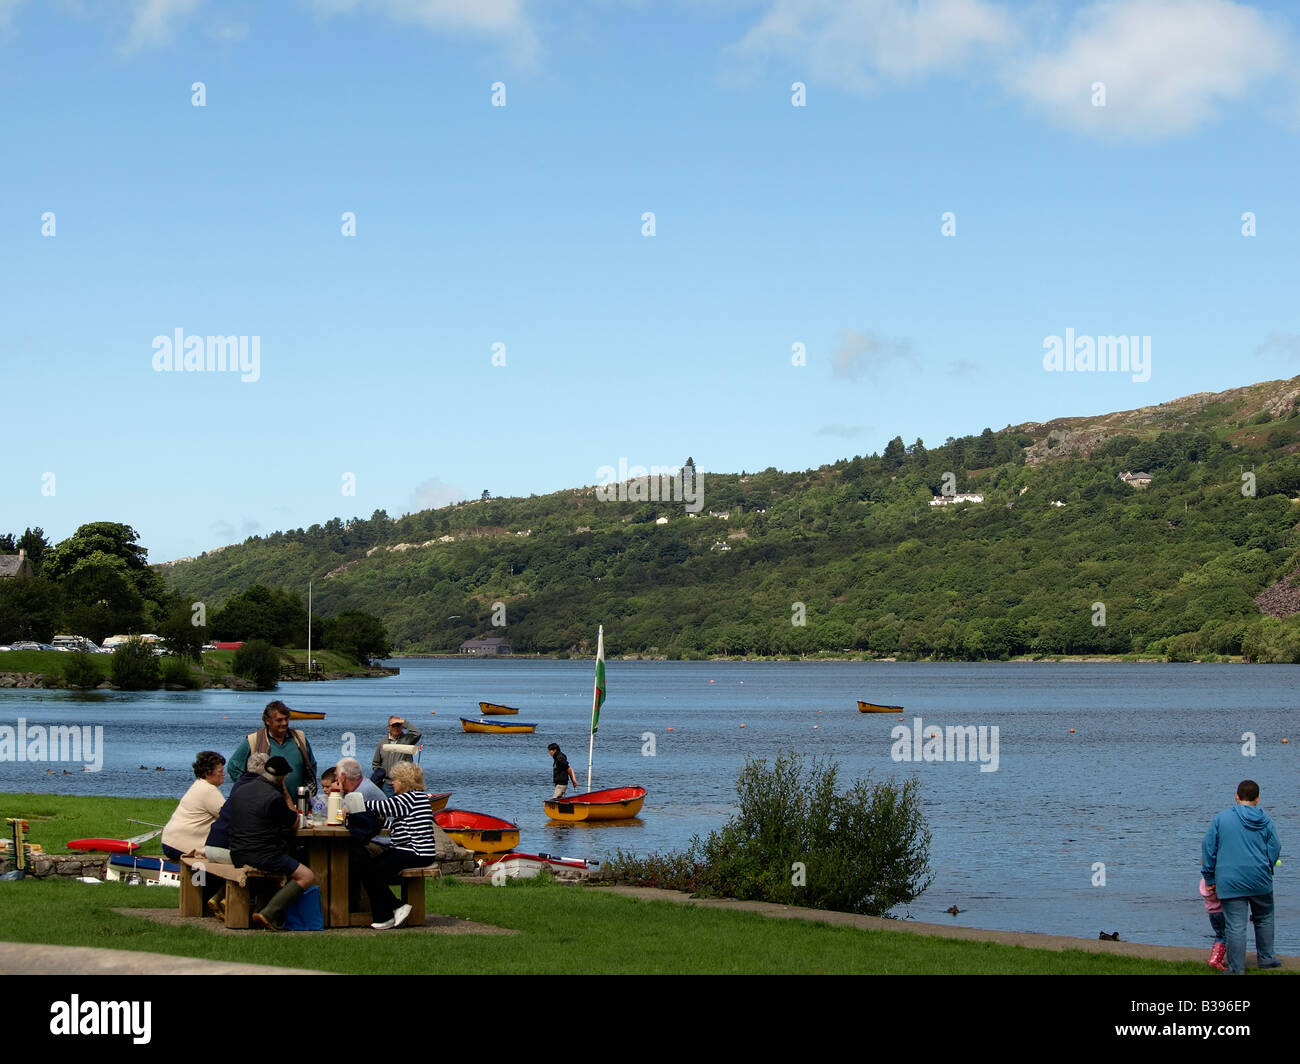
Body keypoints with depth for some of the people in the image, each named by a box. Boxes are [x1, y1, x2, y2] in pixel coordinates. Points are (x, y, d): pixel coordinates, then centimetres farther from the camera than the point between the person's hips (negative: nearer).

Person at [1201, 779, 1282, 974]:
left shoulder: (1222, 818, -3)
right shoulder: (1265, 820, 1)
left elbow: (1208, 848, -1)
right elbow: (1274, 848, 5)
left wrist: (1209, 879, 8)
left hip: (1230, 882, -2)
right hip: (1260, 881, 2)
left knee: (1235, 926, -1)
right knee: (1264, 919, 23)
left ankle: (1237, 969, 2)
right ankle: (1266, 958, 33)